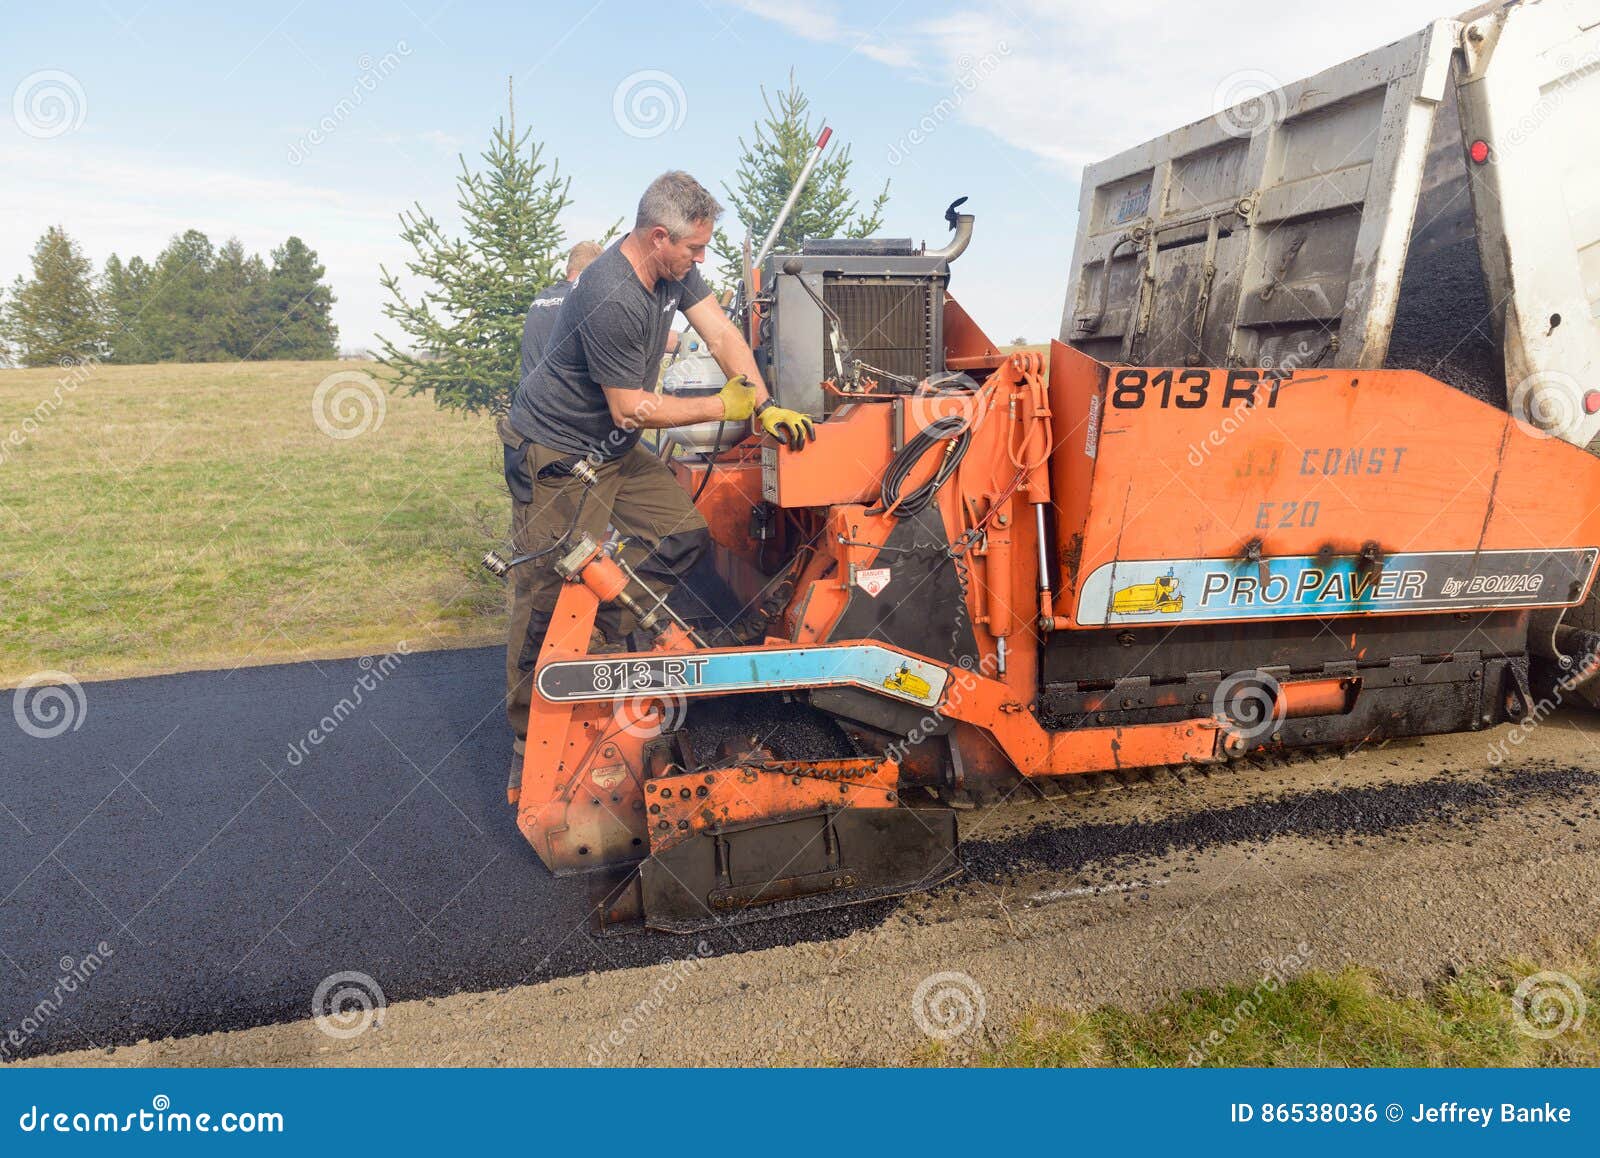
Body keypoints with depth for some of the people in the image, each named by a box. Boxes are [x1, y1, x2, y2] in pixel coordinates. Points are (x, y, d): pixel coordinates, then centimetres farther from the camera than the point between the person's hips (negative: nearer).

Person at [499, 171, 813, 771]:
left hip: (614, 452, 9)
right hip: (557, 458, -9)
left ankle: (599, 643, 12)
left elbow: (721, 334, -1)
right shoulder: (612, 302, -28)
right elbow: (631, 409, -22)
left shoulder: (673, 268, -1)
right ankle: (531, 741, 9)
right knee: (550, 600, -5)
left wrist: (765, 407, -15)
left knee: (683, 532, 0)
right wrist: (724, 408, -13)